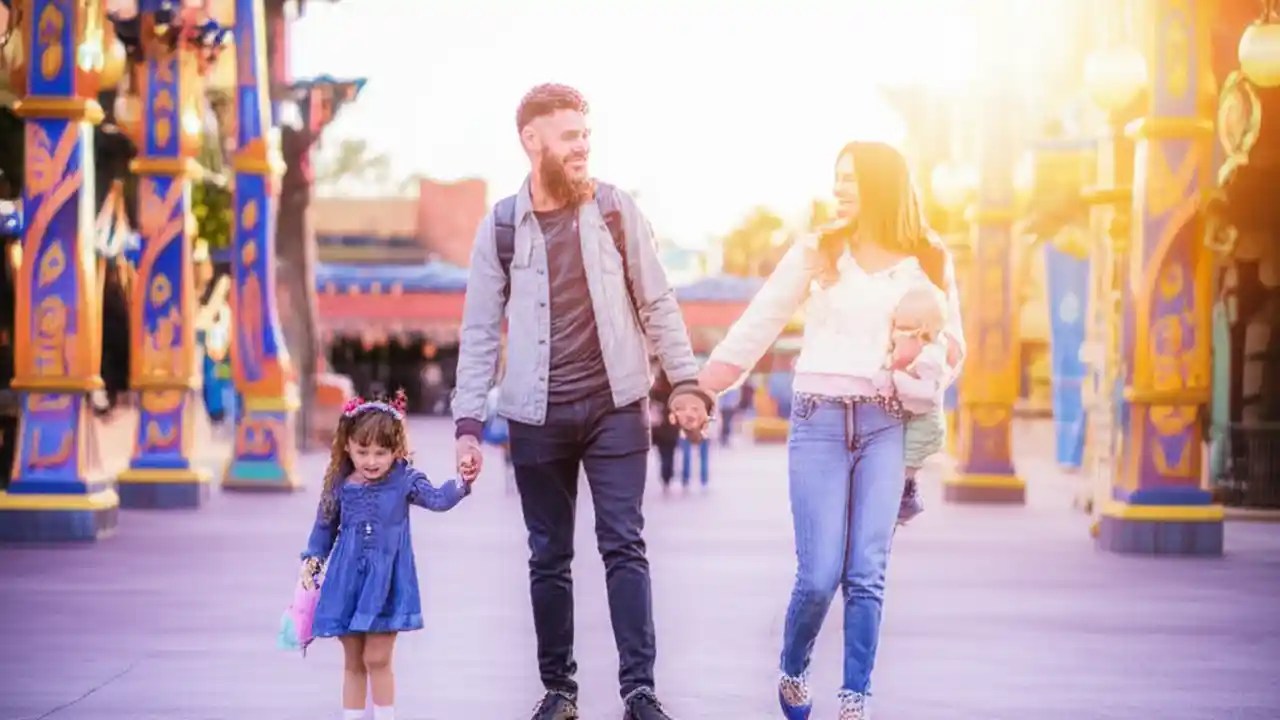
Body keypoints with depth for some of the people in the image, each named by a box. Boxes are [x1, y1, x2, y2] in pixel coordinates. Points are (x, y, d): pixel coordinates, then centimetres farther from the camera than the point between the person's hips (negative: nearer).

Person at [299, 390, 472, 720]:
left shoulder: (404, 480, -5)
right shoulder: (340, 486, 0)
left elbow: (438, 499, -16)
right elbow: (325, 526, 13)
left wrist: (461, 483, -32)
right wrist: (312, 561, 8)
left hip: (386, 580, -2)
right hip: (347, 580, 2)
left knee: (377, 659, -4)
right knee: (353, 663, 12)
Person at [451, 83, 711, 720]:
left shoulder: (616, 209, 0)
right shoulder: (501, 226, 0)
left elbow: (656, 305, 5)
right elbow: (480, 332, 2)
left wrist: (685, 381, -1)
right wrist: (468, 422, -3)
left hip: (615, 406, 0)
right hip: (537, 417, 1)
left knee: (623, 547, -3)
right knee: (549, 557, 7)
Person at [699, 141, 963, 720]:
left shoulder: (929, 263, 7)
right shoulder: (815, 252, 5)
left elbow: (953, 347, 13)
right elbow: (757, 326, 7)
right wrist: (700, 389, 2)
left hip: (886, 425, 1)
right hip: (819, 420, -1)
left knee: (866, 574, -5)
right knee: (819, 574, -6)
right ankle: (792, 673, 21)